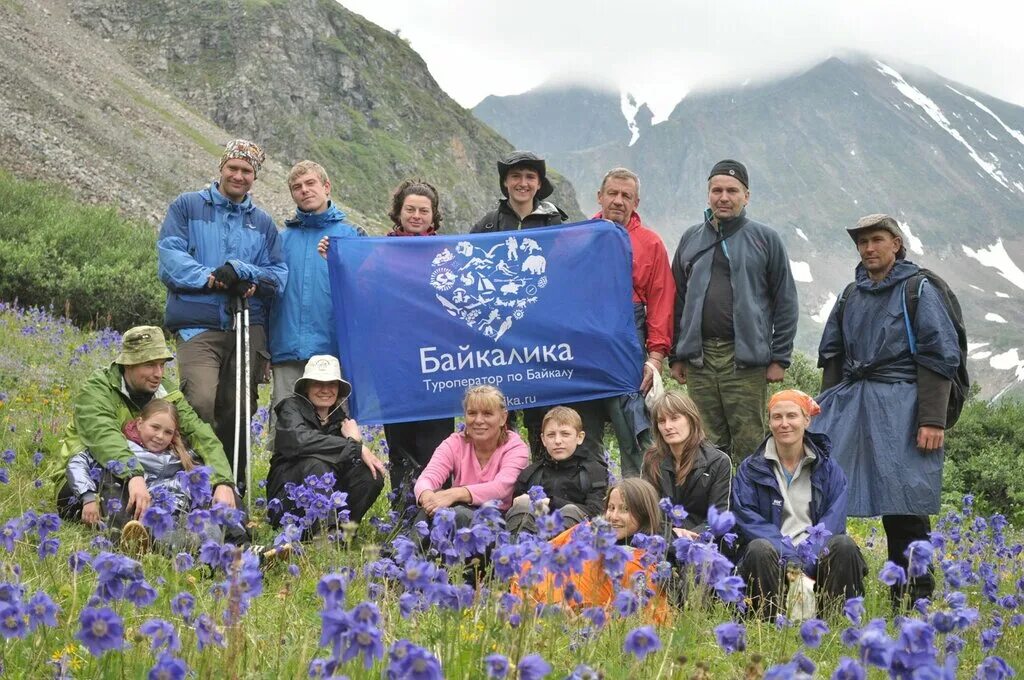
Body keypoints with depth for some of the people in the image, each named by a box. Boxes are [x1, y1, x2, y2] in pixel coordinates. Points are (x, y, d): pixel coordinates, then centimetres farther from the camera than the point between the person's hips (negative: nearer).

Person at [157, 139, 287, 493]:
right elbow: (169, 256, -1)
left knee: (238, 410, 2)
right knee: (202, 401, -22)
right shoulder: (187, 206, 10)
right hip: (198, 325, -3)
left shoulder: (263, 222, 19)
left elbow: (279, 273, 10)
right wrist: (210, 278, -14)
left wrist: (247, 275, -11)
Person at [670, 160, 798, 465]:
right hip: (699, 359, 3)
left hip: (746, 359, -3)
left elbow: (785, 302, 3)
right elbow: (677, 300, 18)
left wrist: (779, 358, -3)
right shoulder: (691, 239, 15)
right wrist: (676, 356, 11)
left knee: (749, 445, -3)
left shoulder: (765, 239, 5)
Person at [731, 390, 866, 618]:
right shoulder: (750, 469, 8)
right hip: (774, 557, -1)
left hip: (816, 556, 1)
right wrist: (790, 560, -20)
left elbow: (833, 521, -1)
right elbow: (749, 520, -5)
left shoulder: (828, 468, 11)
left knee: (845, 545, -29)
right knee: (759, 549, -34)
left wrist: (803, 564, -19)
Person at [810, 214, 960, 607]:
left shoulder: (918, 292, 0)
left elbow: (938, 358, -6)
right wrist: (826, 408, 19)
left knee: (903, 503, -6)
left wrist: (932, 420, -13)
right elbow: (832, 354, 24)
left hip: (899, 406, -5)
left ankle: (913, 596, 4)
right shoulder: (852, 295, 17)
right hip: (849, 400, 6)